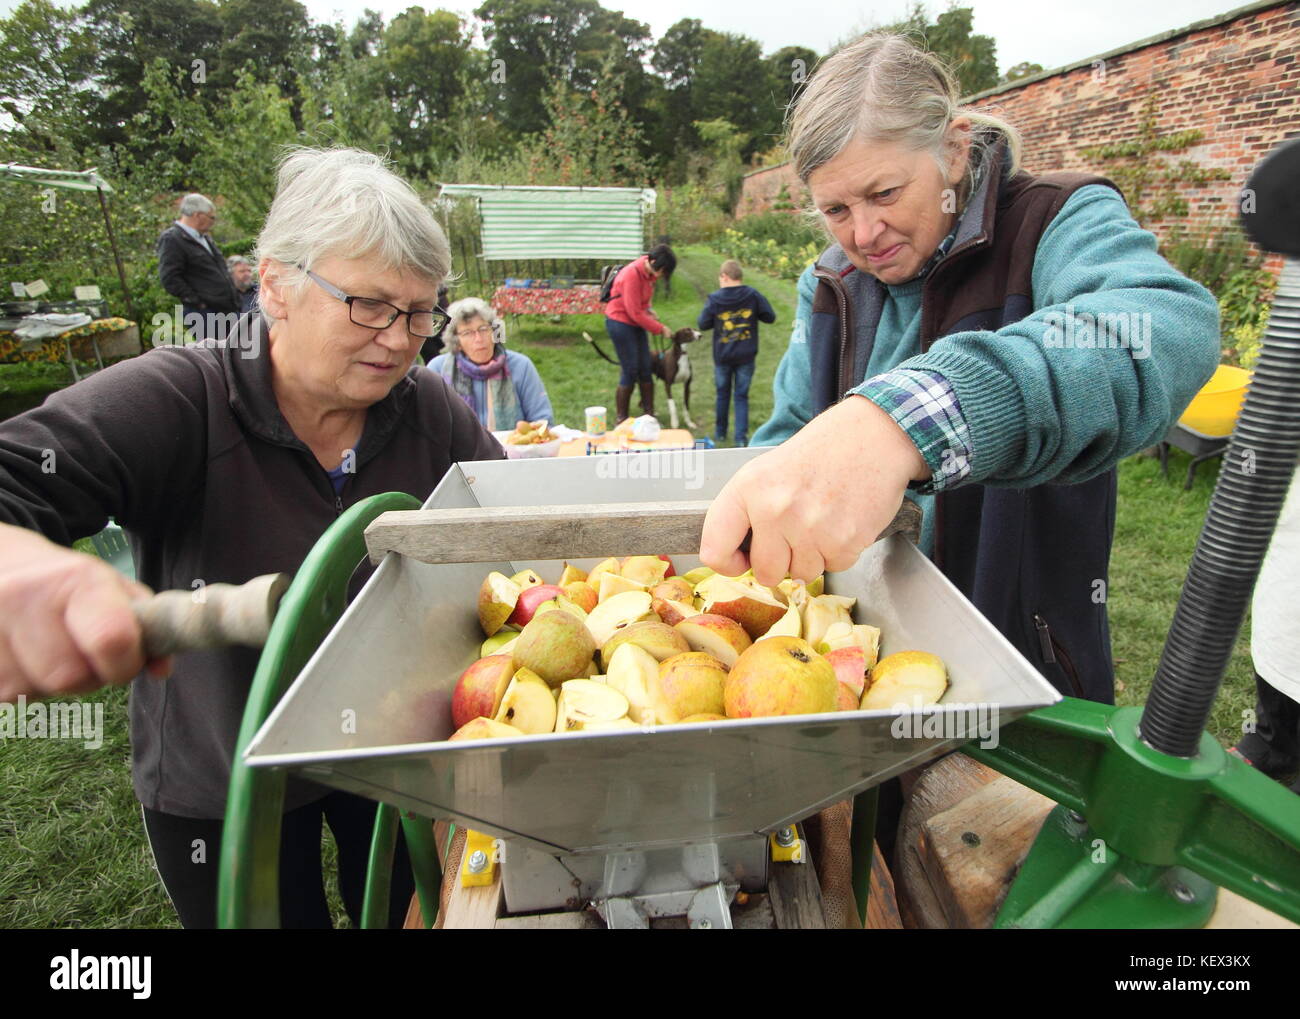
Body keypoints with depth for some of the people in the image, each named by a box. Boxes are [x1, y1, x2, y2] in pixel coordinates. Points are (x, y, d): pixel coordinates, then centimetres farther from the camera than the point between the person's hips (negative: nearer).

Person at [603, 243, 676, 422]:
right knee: (630, 372, -6)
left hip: (636, 323, 8)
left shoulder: (648, 273, 1)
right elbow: (635, 313, -24)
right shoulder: (632, 275, -25)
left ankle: (649, 414, 15)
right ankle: (621, 420, 6)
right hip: (620, 323, -8)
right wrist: (660, 329, -18)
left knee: (645, 370, 6)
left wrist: (648, 309, -2)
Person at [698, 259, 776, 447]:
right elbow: (770, 317, -2)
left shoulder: (715, 299, -9)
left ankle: (720, 433, 27)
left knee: (722, 394, 16)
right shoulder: (753, 296, -7)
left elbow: (703, 324, -4)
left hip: (722, 356, 0)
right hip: (746, 356, 0)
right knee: (742, 396, 7)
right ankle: (741, 437, 3)